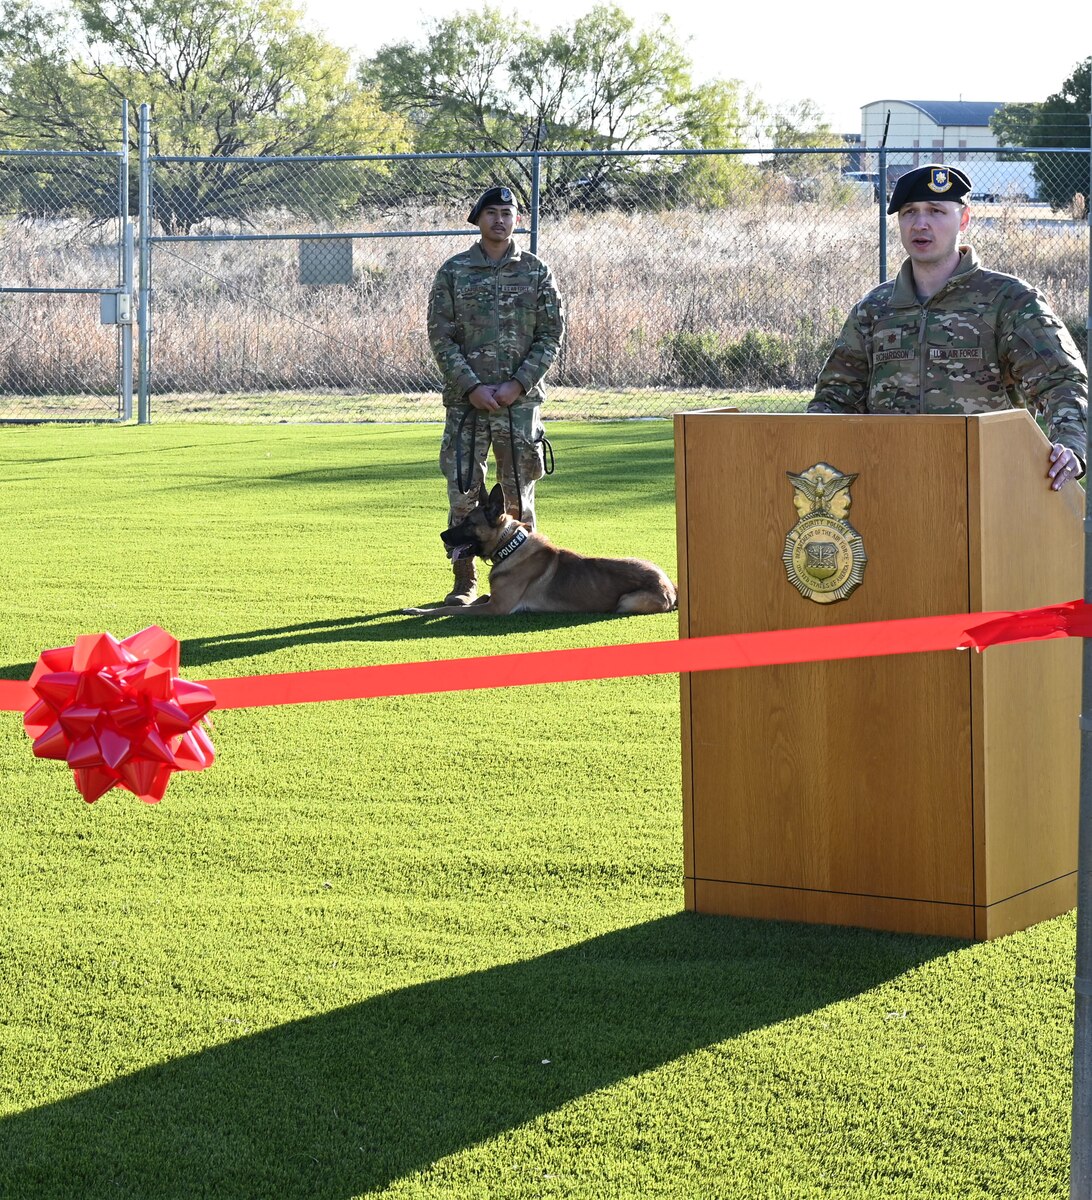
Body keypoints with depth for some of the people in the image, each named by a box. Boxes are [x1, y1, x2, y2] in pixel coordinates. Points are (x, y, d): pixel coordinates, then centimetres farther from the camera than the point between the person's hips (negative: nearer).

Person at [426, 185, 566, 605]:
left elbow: (551, 335, 2)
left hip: (520, 399, 0)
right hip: (465, 399, 0)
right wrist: (472, 386, -11)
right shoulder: (453, 272, 4)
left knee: (518, 492, 4)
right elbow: (441, 337, 0)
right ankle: (464, 582, 9)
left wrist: (518, 384, -10)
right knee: (463, 492, 0)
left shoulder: (536, 272, 5)